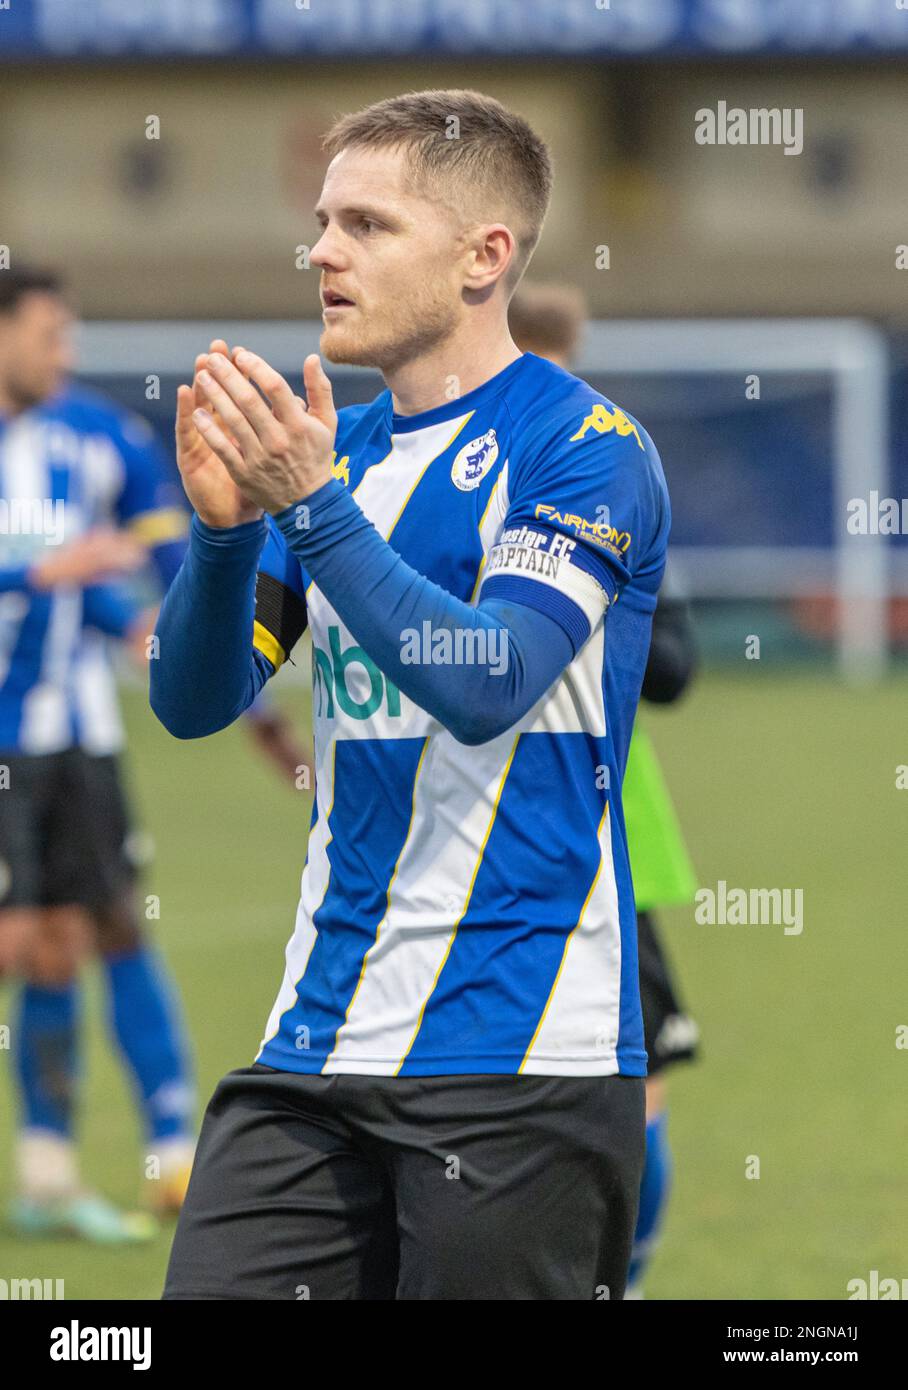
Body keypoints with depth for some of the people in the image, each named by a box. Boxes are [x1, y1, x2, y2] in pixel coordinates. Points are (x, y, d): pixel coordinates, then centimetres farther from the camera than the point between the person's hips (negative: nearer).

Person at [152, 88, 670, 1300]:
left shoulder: (585, 448, -7)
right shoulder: (333, 448, 14)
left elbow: (490, 683, -19)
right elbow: (194, 699, 10)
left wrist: (311, 506, -22)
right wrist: (225, 523, -8)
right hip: (317, 1049, 6)